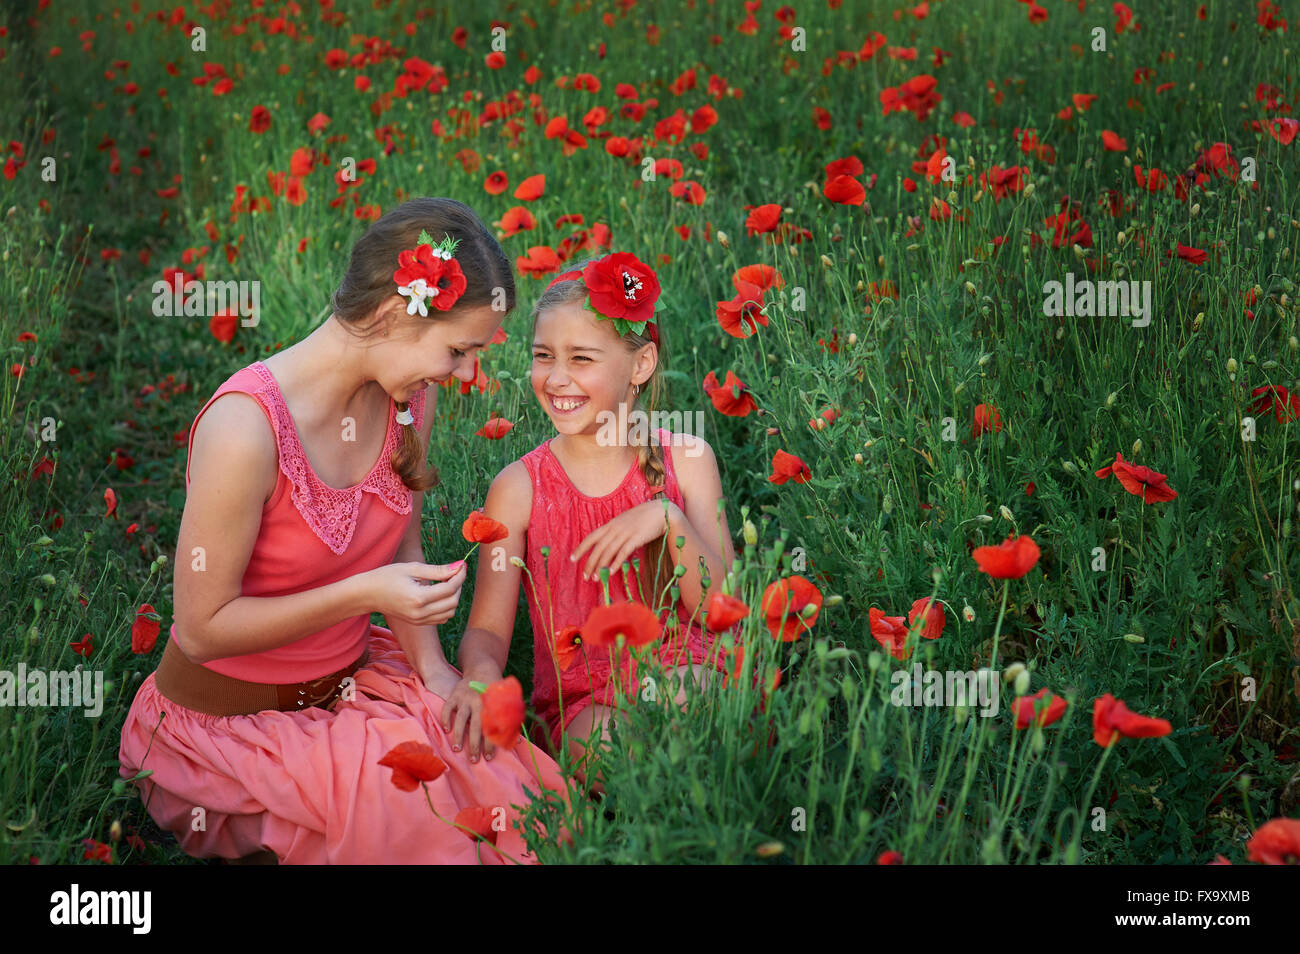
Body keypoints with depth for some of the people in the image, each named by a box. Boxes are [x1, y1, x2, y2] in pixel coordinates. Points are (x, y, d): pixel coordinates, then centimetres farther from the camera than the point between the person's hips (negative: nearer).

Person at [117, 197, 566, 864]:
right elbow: (202, 629, -20)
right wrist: (360, 595, -28)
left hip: (345, 680, 6)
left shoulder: (410, 398, -4)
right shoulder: (247, 427, -28)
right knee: (399, 792, -29)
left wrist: (433, 668, -5)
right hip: (225, 717, -6)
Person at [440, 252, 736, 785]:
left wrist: (669, 520, -19)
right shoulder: (519, 489, -2)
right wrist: (481, 673, -27)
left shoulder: (686, 461, 1)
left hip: (677, 667, 1)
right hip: (579, 700, -1)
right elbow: (488, 627, -2)